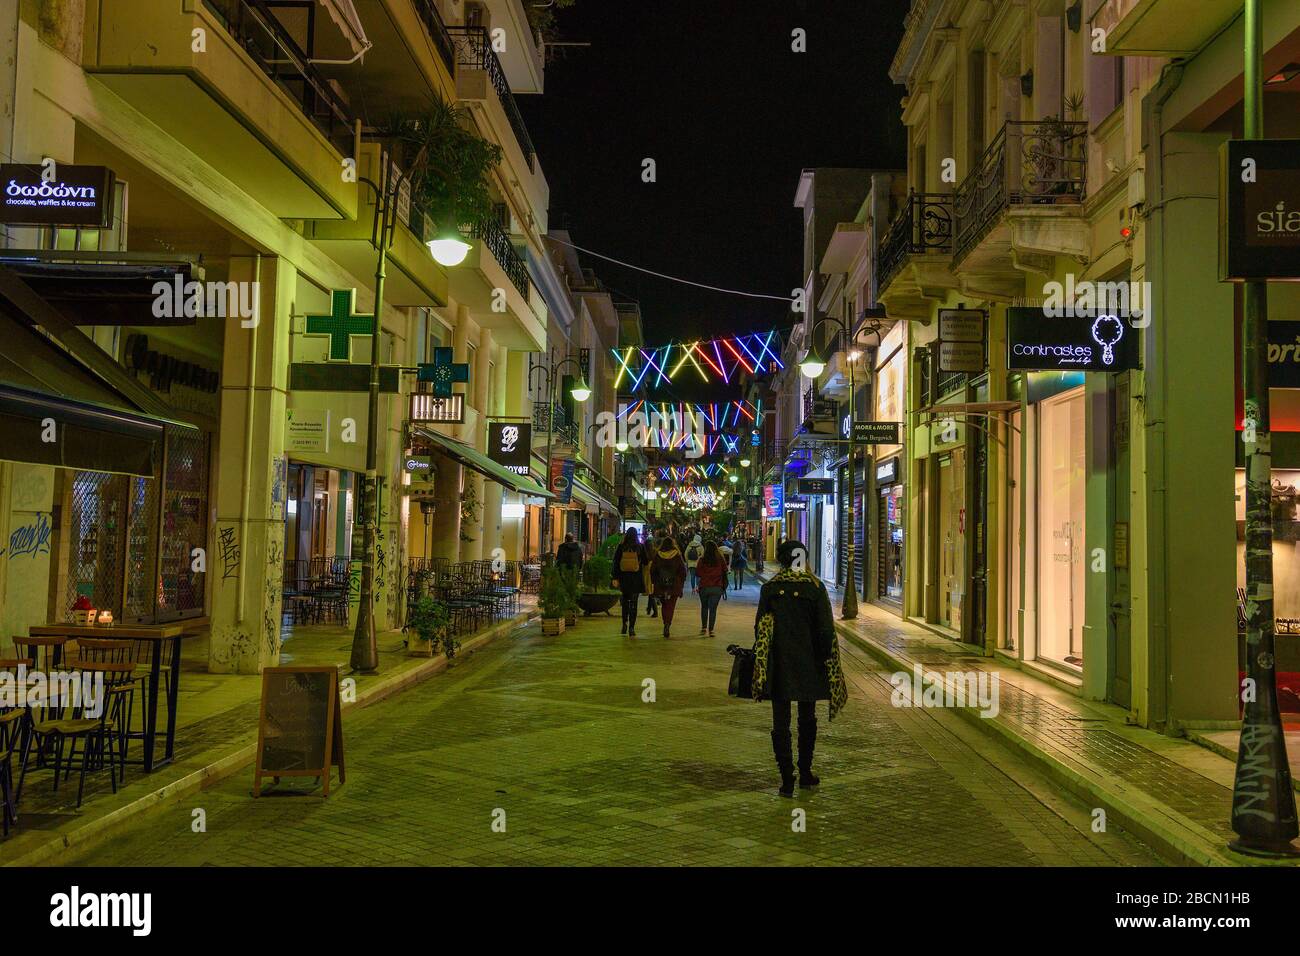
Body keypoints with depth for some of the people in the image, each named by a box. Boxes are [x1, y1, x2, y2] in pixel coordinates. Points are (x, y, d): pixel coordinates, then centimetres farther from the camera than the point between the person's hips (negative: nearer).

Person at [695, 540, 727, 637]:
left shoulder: (702, 560, -9)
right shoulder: (720, 560, -5)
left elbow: (697, 573, -4)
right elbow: (725, 571, 2)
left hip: (704, 586, 0)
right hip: (717, 587, 0)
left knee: (704, 607, 20)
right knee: (713, 608, 3)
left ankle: (704, 627, 21)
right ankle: (711, 630, -2)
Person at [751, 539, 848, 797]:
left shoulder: (770, 589, -4)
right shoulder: (815, 588, -7)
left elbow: (760, 629, 0)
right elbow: (826, 630, -8)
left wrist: (761, 664, 10)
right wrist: (826, 662, 2)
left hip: (778, 665, 0)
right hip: (809, 665, 0)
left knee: (781, 722, 5)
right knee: (807, 719, 17)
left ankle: (787, 779, 1)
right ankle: (805, 773, 26)